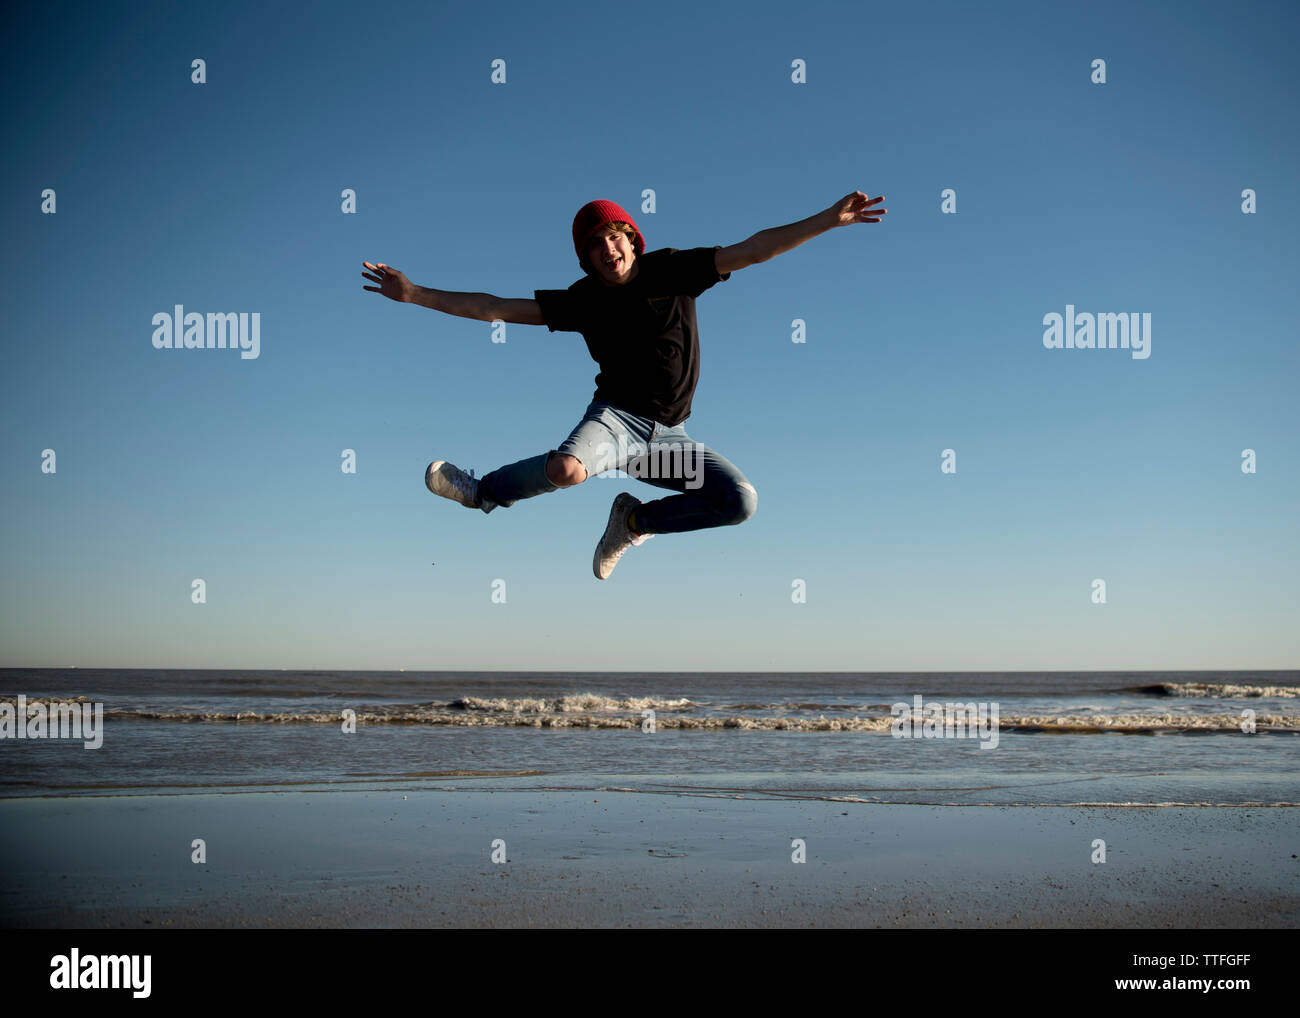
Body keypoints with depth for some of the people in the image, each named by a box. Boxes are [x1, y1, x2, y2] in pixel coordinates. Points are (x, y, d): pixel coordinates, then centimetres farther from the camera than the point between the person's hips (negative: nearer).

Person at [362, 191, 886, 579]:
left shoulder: (673, 271, 2)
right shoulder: (584, 300, 2)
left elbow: (752, 250, -3)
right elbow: (495, 308, 3)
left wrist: (830, 219, -11)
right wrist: (414, 294, -2)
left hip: (668, 435, 2)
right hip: (615, 417, -2)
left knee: (741, 501, -16)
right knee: (567, 469, -36)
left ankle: (635, 520, 7)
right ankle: (482, 490, -4)